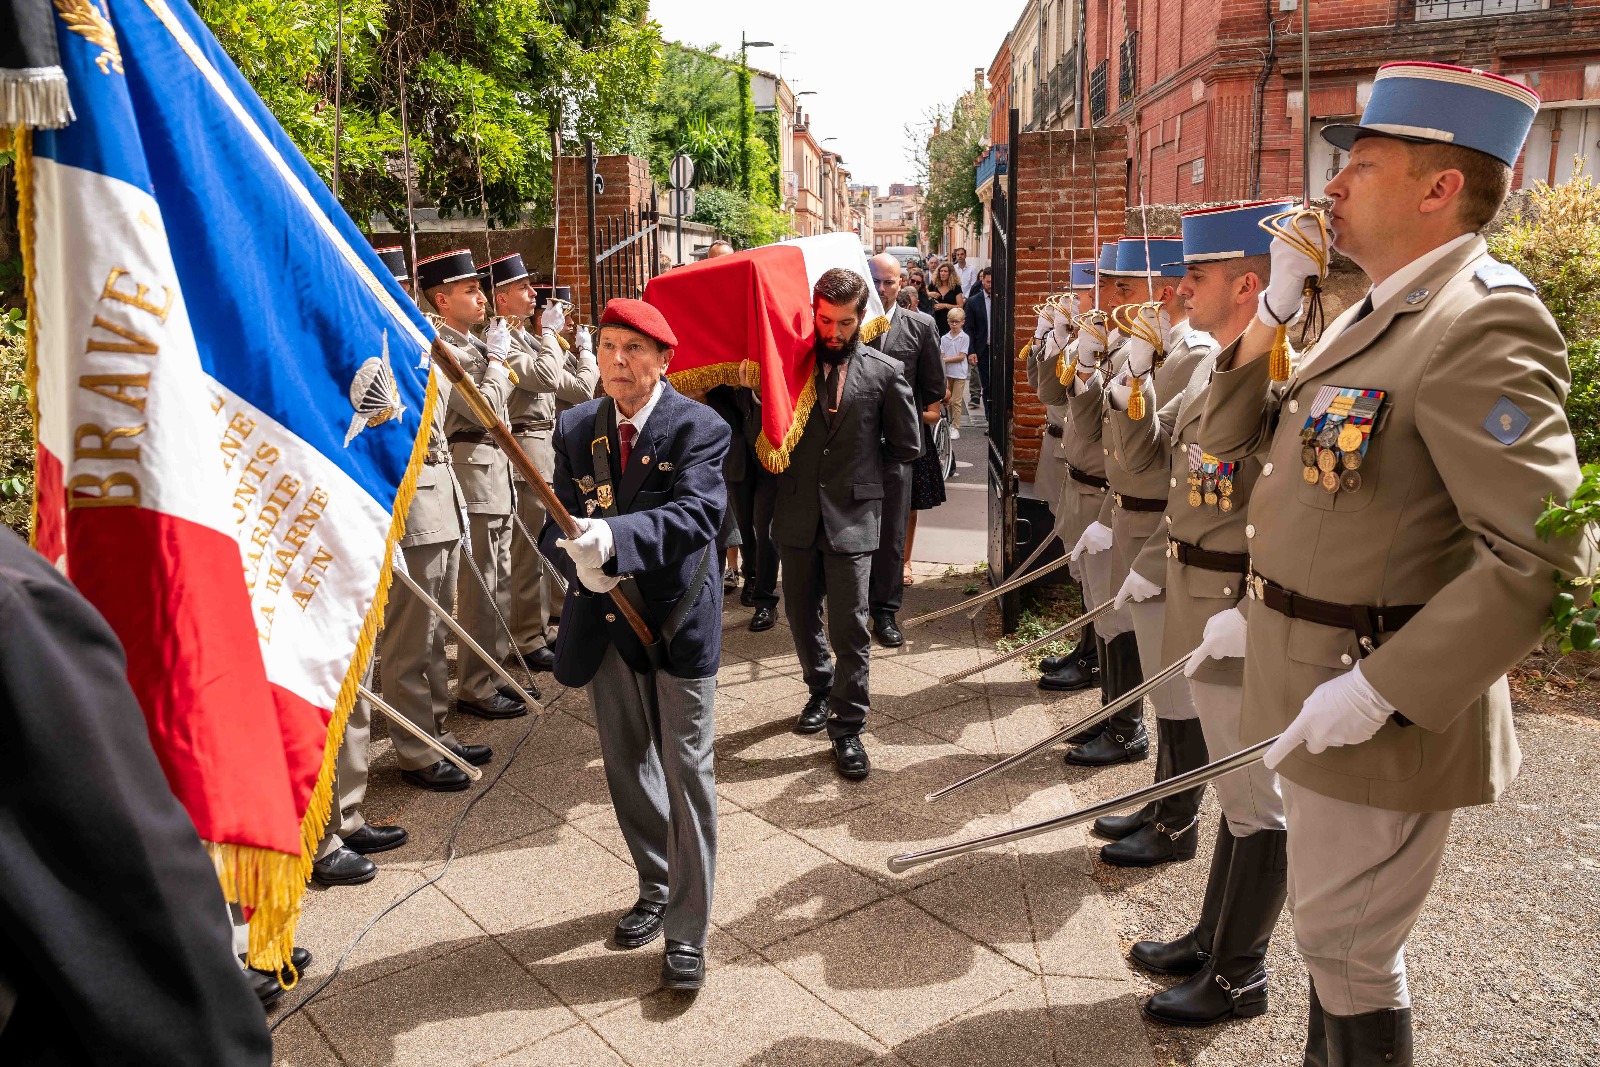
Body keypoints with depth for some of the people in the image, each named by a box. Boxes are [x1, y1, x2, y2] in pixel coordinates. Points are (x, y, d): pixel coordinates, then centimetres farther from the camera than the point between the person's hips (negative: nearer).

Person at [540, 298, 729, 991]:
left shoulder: (699, 428, -11)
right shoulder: (576, 428, 4)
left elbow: (697, 513, -27)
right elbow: (554, 519, 0)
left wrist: (614, 537, -42)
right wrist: (578, 557, -23)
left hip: (678, 621, -5)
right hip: (606, 621, 5)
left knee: (686, 773, 1)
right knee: (626, 766, 18)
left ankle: (687, 930, 13)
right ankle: (656, 887, 40)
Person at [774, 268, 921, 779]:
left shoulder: (885, 372, -1)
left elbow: (906, 445, 8)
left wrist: (863, 475, 8)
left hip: (853, 516, -2)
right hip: (798, 514, 3)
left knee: (849, 625, -4)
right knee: (801, 614, 14)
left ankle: (848, 726, 9)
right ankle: (821, 690, 37)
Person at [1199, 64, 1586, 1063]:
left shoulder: (1483, 320, -20)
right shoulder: (1377, 315, 11)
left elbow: (1542, 556, -27)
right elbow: (1230, 434, 12)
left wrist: (1383, 690, -27)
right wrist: (1274, 308, 1)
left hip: (1383, 705, -9)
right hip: (1318, 684, 9)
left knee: (1349, 948, 7)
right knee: (1341, 932, 24)